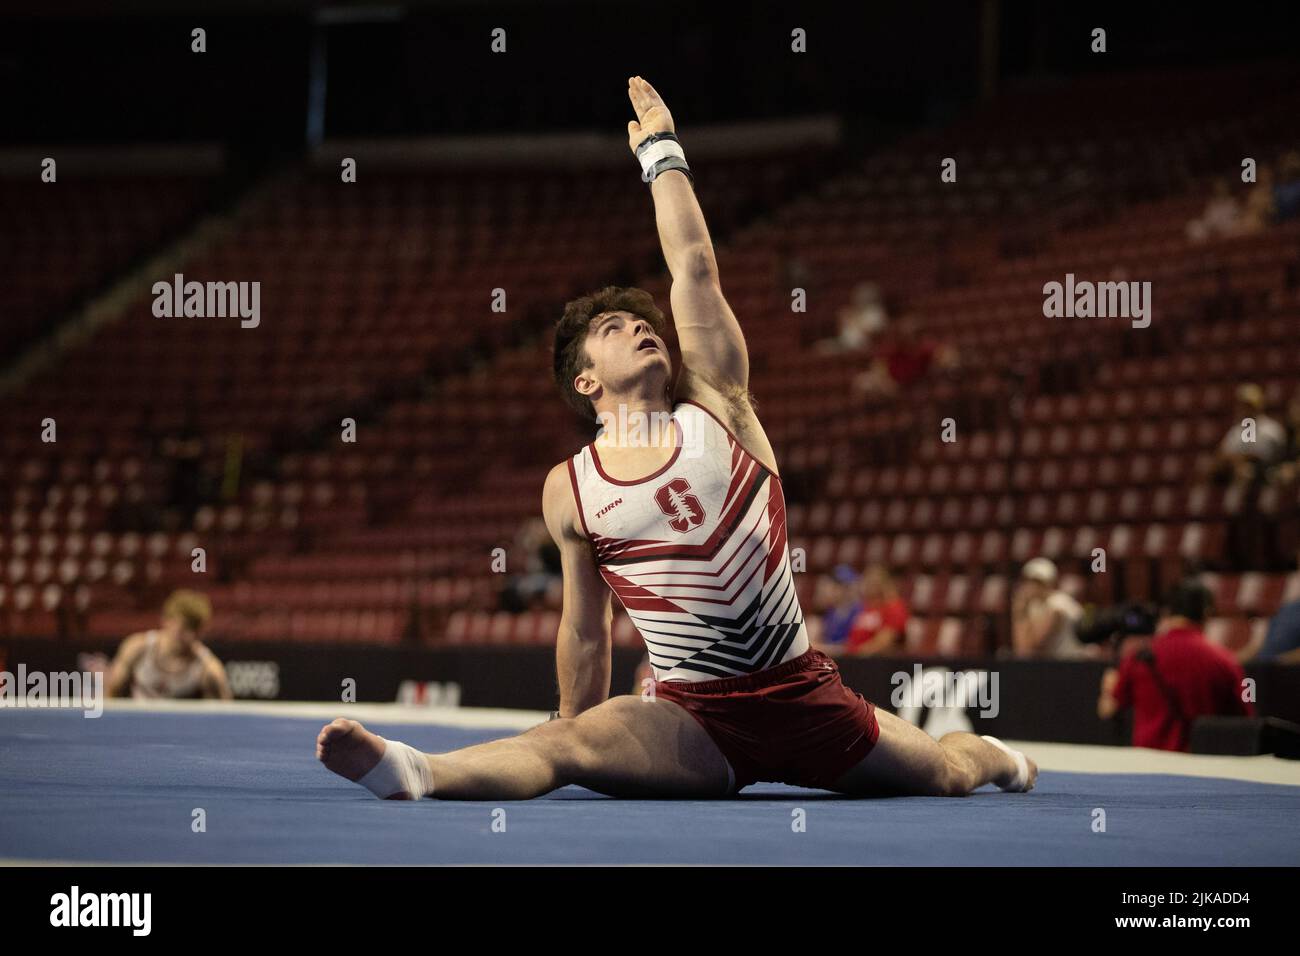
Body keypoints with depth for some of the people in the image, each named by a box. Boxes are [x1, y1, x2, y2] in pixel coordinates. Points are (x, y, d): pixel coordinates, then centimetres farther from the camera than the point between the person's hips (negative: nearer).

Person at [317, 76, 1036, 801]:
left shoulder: (715, 409, 3)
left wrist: (662, 152, 7)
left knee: (948, 775, 11)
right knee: (571, 744, -32)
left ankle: (989, 754, 47)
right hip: (694, 722, -2)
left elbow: (695, 267, -1)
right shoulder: (570, 489, 4)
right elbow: (586, 632, 14)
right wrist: (577, 726, 18)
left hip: (802, 697, 2)